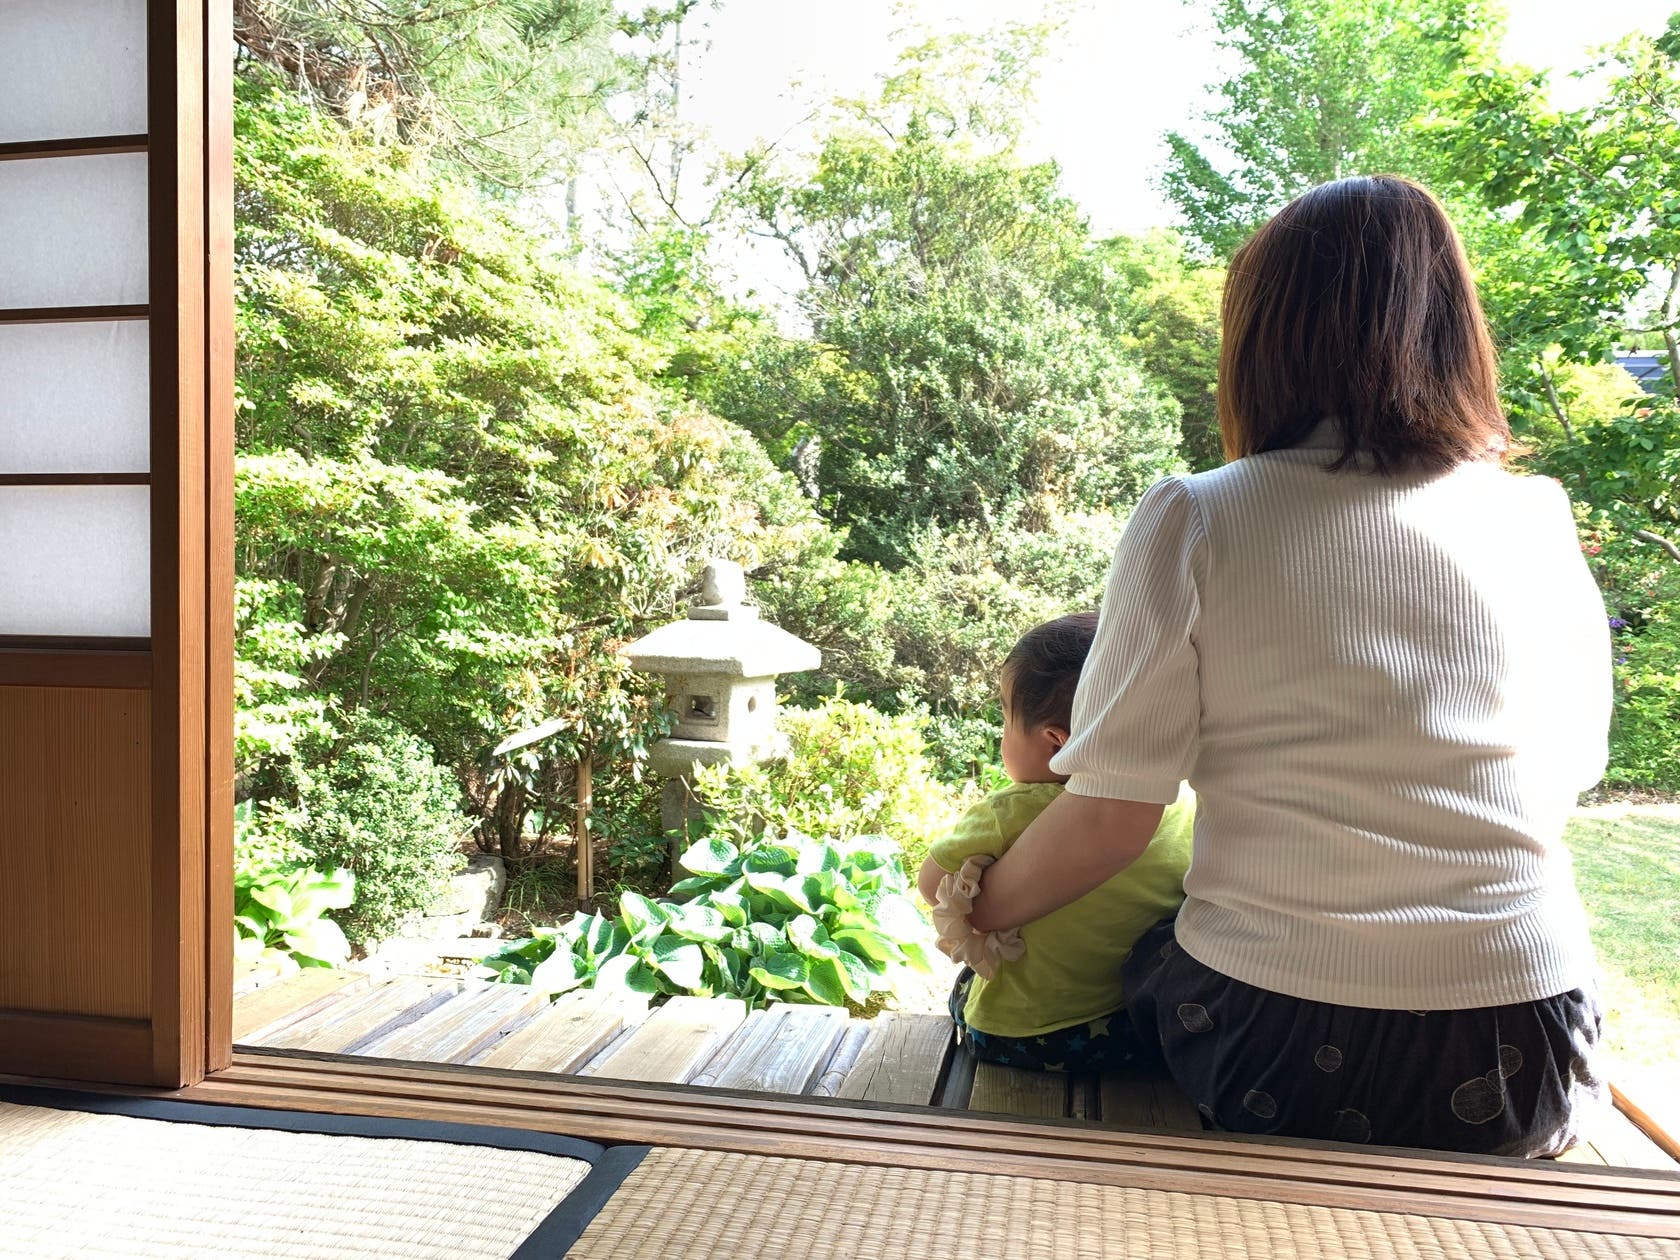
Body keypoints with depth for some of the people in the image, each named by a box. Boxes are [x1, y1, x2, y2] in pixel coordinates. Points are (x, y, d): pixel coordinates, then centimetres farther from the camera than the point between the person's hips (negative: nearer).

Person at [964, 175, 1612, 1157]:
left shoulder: (1195, 522, -10)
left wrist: (981, 910, 7)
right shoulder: (1541, 525, 0)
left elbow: (1111, 817, -11)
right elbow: (1566, 776, 12)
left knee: (1145, 959, 27)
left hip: (1274, 1046, -3)